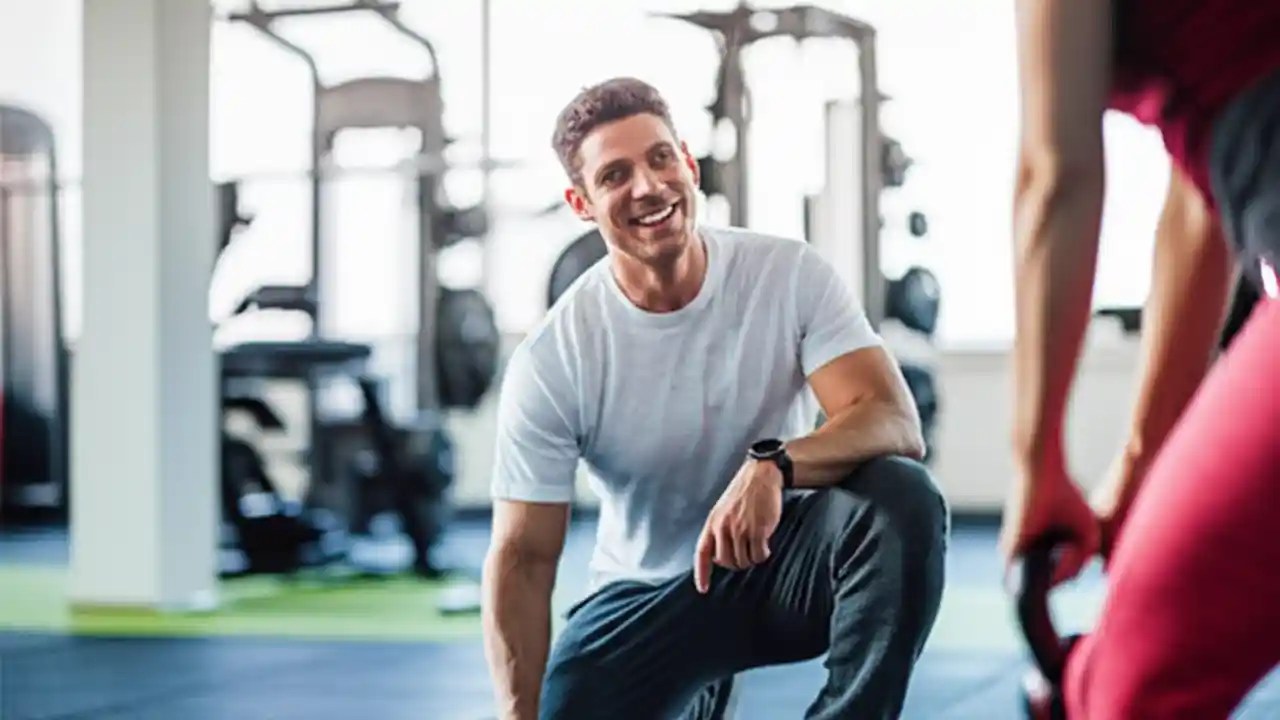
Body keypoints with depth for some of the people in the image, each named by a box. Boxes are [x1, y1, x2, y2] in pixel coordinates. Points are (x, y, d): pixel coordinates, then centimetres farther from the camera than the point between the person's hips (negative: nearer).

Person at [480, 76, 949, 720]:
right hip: (649, 596, 2)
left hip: (781, 564, -2)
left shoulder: (791, 275, -14)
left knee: (902, 498, -31)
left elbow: (894, 422, -25)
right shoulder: (550, 361, -15)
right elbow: (522, 559, -12)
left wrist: (773, 465, -45)